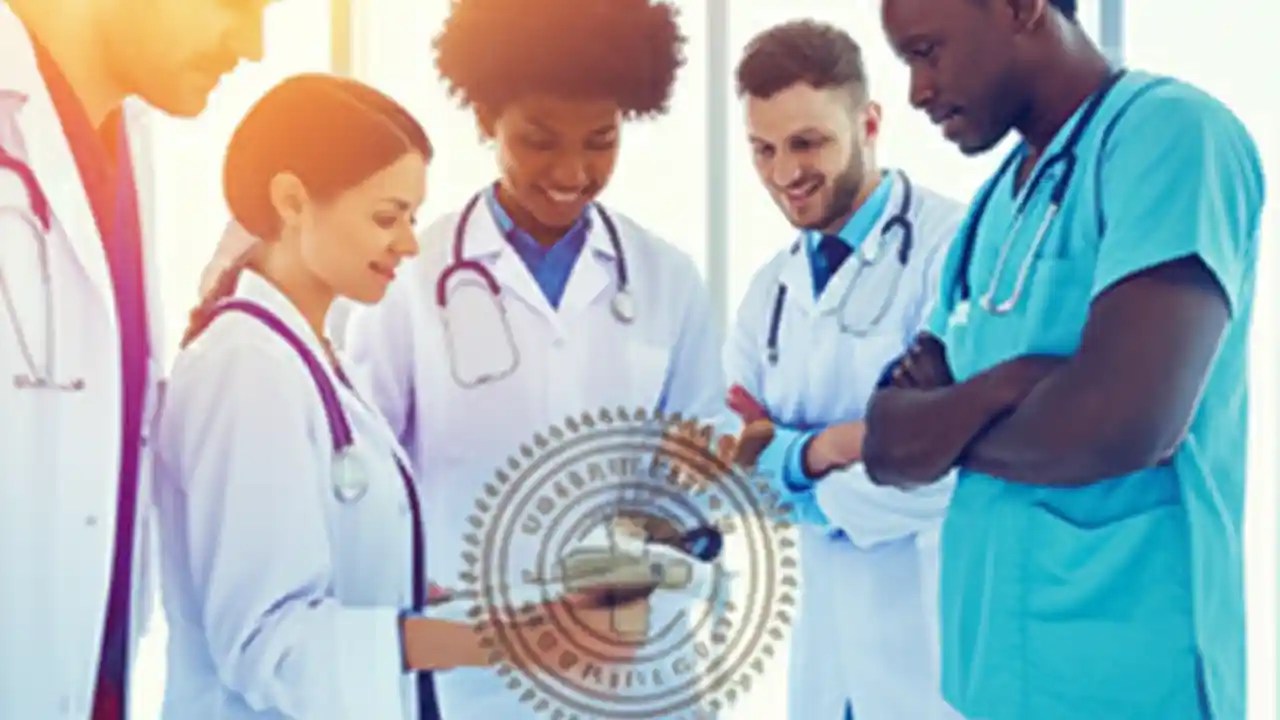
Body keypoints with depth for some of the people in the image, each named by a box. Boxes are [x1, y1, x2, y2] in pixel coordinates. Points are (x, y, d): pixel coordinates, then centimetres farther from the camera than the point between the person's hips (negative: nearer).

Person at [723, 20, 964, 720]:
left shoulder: (954, 249, -15)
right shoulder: (771, 288, 10)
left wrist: (796, 481, -8)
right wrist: (812, 454, -17)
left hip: (943, 650, -6)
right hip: (828, 645, 7)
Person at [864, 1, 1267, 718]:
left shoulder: (1171, 133, -13)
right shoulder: (996, 200, 12)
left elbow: (1124, 421, -25)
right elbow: (894, 445, 6)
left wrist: (948, 426, -6)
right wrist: (991, 394, -15)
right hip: (986, 657, 8)